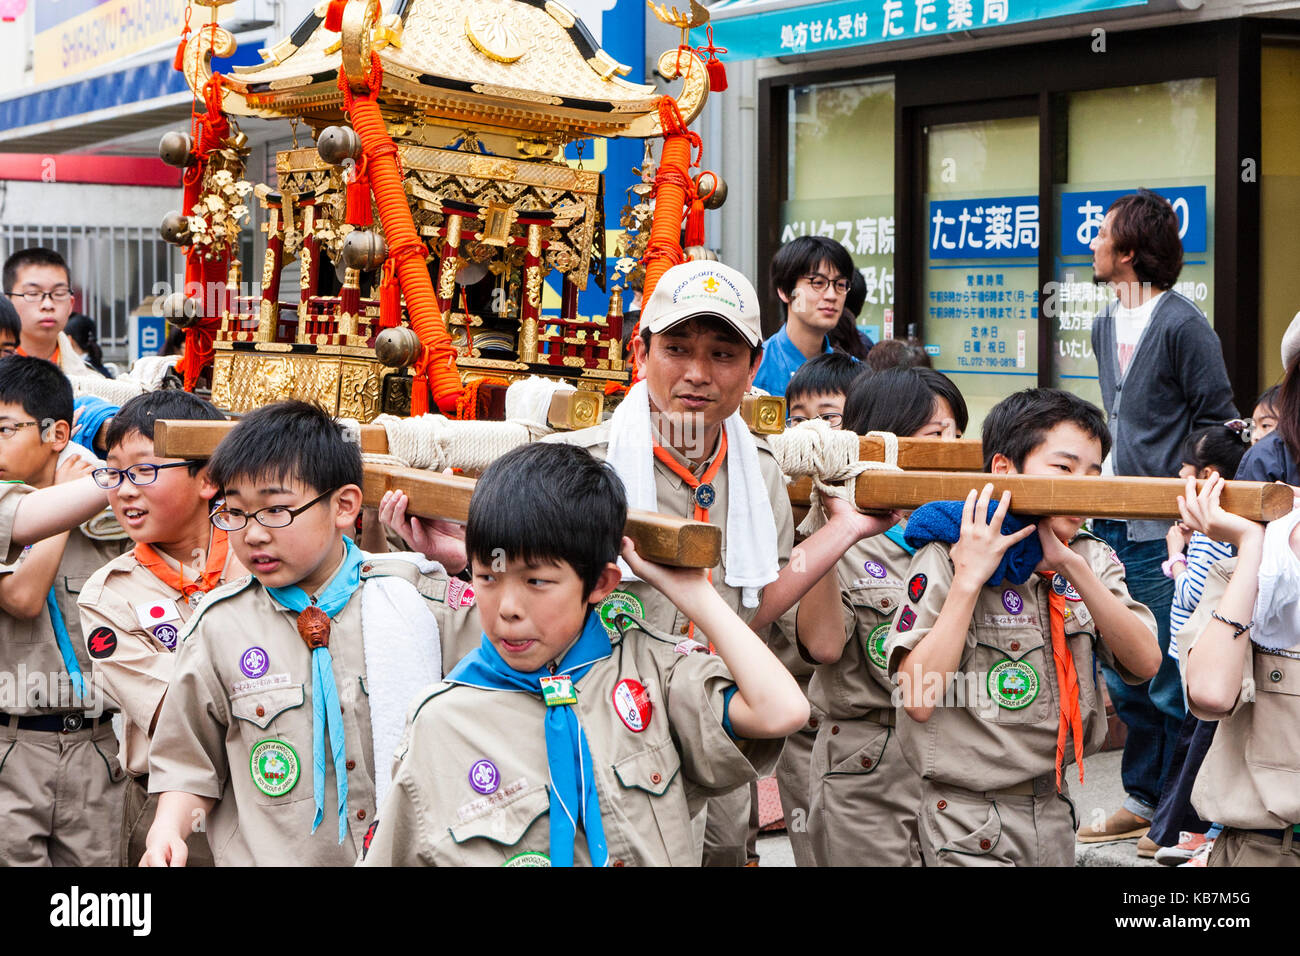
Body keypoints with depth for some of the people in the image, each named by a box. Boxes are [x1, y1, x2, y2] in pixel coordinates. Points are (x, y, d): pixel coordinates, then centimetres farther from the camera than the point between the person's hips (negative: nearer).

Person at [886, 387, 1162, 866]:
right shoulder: (947, 557, -11)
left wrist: (1071, 566, -17)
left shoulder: (1092, 559, 6)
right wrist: (969, 578, -22)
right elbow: (920, 699, -20)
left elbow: (1145, 662, -8)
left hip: (1054, 809, 6)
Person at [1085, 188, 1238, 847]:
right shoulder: (1105, 326, 14)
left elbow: (1218, 425, -9)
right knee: (1123, 675, 13)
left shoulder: (1182, 324, -11)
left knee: (1170, 679, -2)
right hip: (1112, 523, 8)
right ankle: (1143, 798, 24)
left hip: (1164, 531, -8)